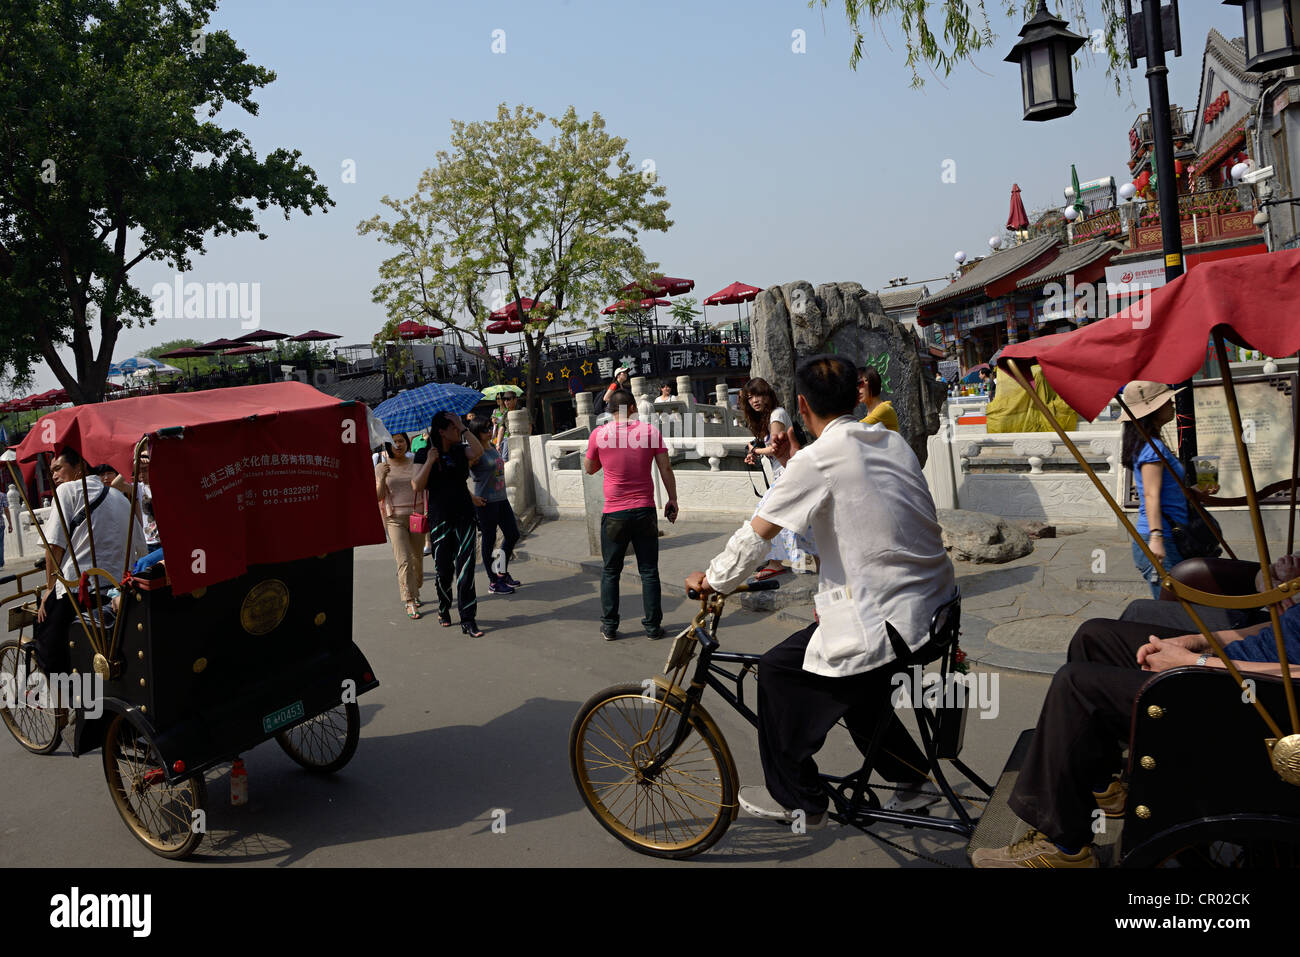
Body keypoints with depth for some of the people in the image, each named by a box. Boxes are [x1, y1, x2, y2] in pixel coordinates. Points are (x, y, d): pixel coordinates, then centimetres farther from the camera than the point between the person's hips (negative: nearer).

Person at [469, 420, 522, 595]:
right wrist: (472, 497, -18)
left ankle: (502, 572, 29)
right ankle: (493, 582, 12)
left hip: (501, 499, 8)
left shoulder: (493, 448, 10)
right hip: (486, 502, -8)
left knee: (513, 535, 12)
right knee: (489, 540, 1)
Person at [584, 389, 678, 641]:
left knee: (610, 572, 12)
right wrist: (672, 500, 8)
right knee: (649, 571, 9)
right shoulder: (649, 430, -3)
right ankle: (652, 625, 13)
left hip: (614, 514, 0)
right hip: (644, 511, 0)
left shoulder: (599, 434, -3)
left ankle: (609, 627, 15)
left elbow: (589, 469, 10)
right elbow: (666, 469, -1)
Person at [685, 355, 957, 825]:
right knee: (853, 679, 29)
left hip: (888, 623, -8)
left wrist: (712, 581, 7)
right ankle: (912, 776, 37)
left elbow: (755, 534, -8)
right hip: (937, 608, 9)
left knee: (780, 670, 7)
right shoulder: (893, 442, 10)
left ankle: (796, 798, 19)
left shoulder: (815, 460, -12)